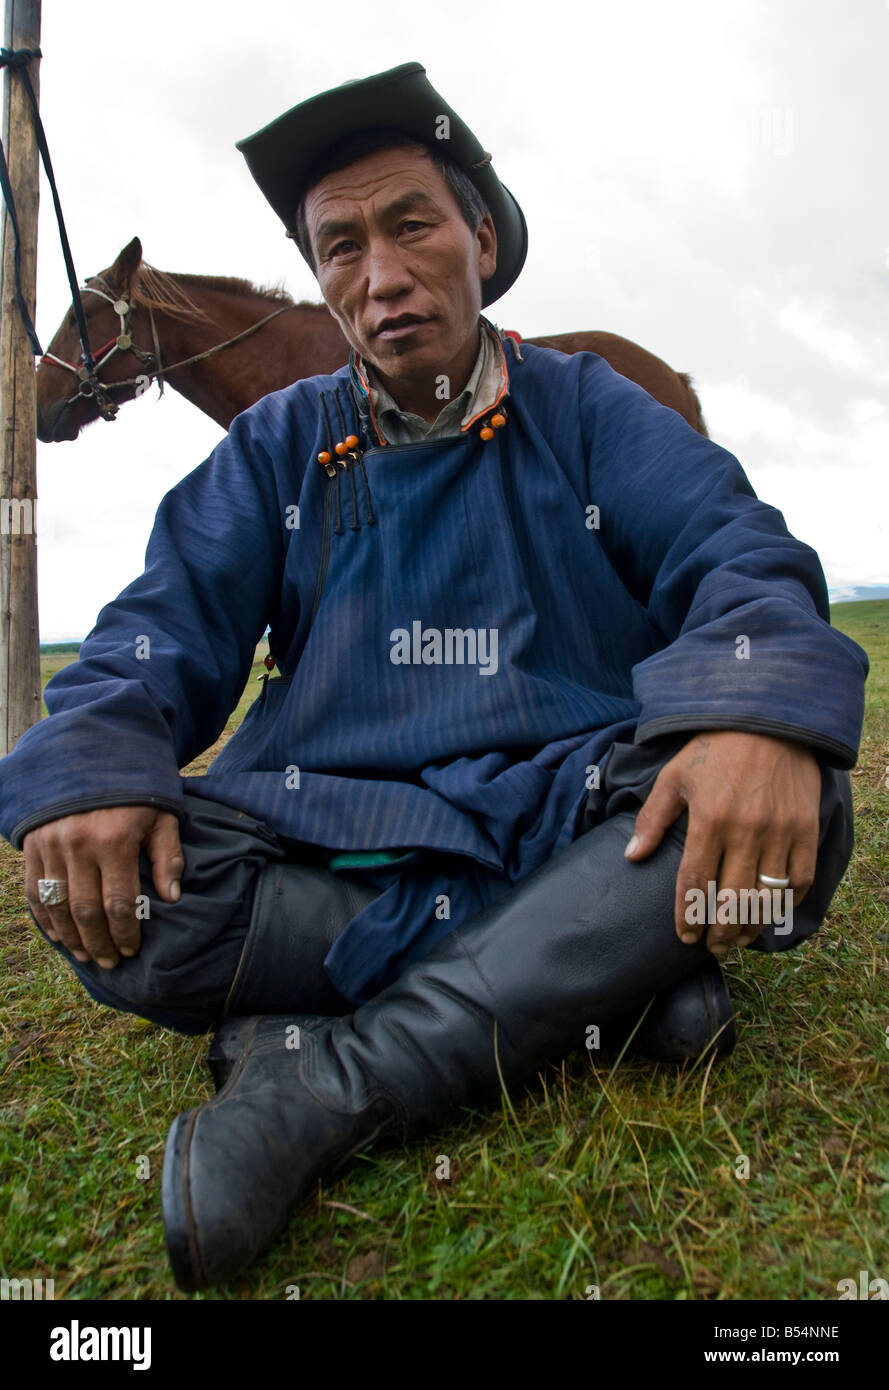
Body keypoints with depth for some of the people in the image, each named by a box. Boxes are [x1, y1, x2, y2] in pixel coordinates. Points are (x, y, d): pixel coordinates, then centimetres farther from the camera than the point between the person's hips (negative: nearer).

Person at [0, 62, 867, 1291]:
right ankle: (609, 982, -19)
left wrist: (762, 708, -29)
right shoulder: (279, 445, 11)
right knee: (101, 875, -25)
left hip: (566, 837, 0)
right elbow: (169, 626, 2)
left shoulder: (584, 409, 7)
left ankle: (330, 1078, -27)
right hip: (330, 849, 1)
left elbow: (735, 553, -5)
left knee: (788, 803, -28)